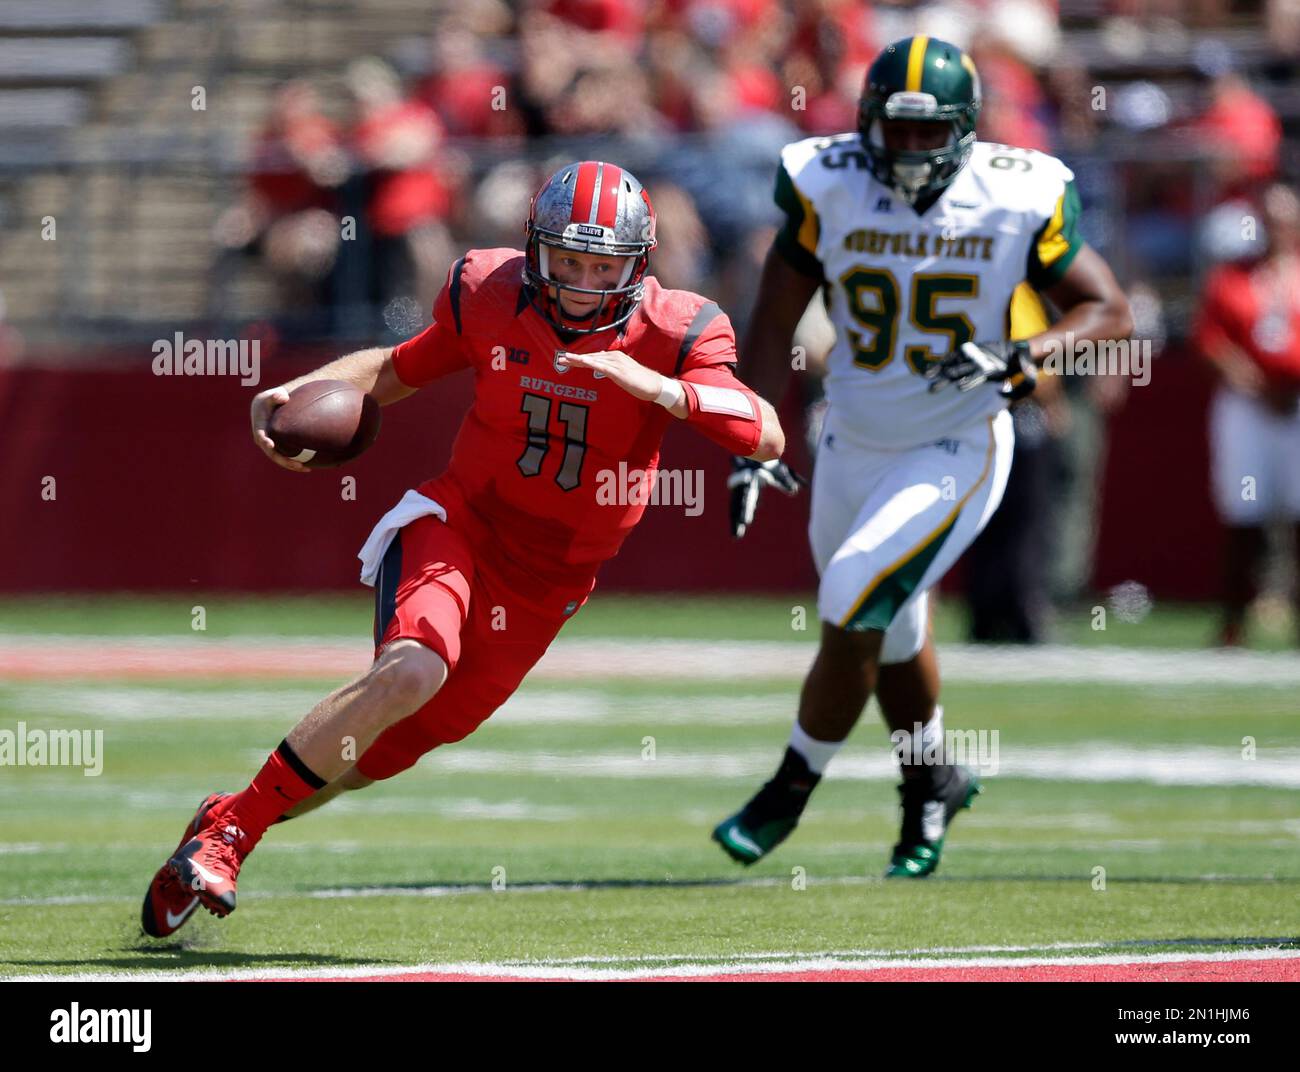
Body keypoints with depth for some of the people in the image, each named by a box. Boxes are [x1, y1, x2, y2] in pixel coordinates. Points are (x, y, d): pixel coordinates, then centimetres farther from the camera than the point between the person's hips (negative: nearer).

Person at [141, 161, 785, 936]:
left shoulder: (671, 334, -10)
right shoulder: (490, 297, -5)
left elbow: (768, 439, -22)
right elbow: (401, 369, 13)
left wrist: (653, 386, -35)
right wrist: (298, 394, -4)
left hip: (544, 586, 2)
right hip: (458, 526, -2)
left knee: (382, 755, 6)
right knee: (412, 670, -32)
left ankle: (230, 823, 30)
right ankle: (229, 829, -20)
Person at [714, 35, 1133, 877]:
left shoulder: (1018, 203, -16)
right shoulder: (830, 188, -10)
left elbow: (1110, 312, -9)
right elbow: (775, 327, -2)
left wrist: (1020, 355, -27)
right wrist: (750, 446, -8)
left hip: (954, 452, -4)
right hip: (853, 445, 4)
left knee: (854, 614, -15)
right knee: (891, 633, 18)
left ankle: (793, 787, 5)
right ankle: (933, 779, 43)